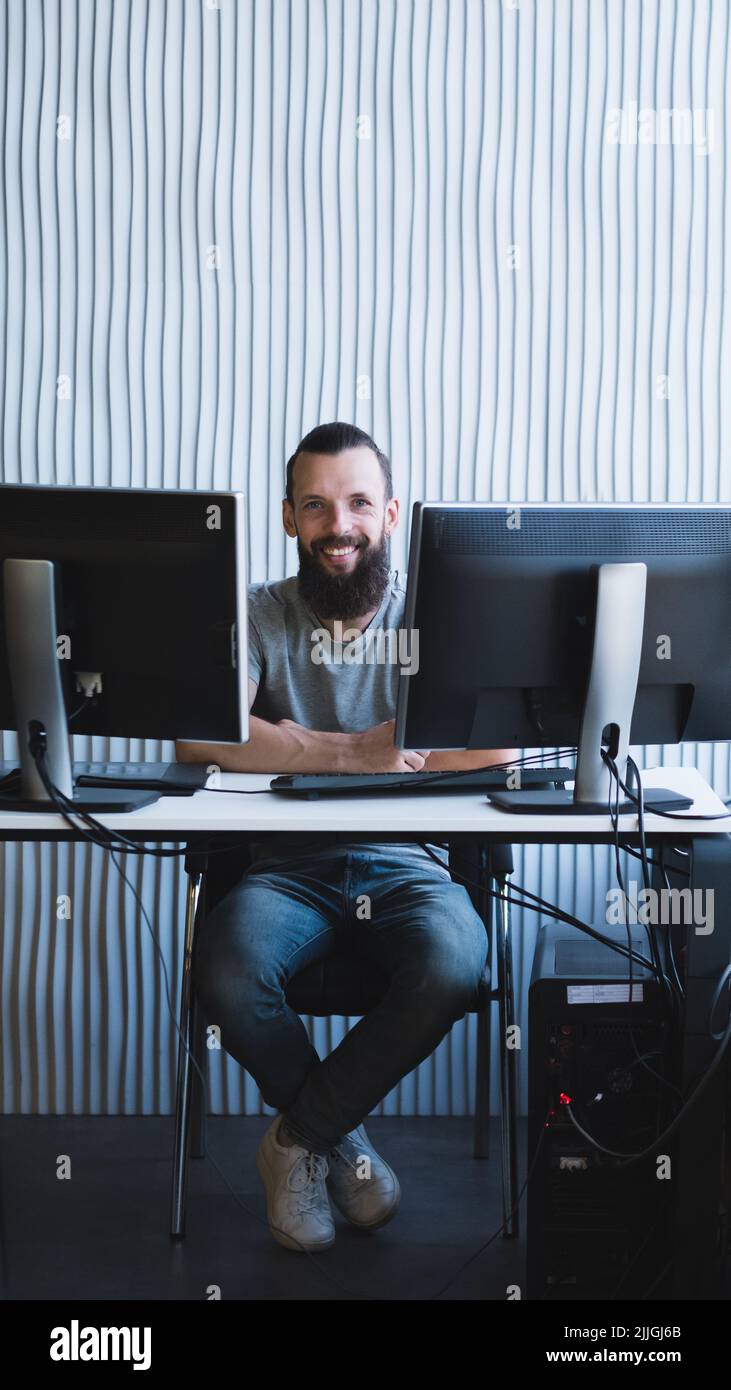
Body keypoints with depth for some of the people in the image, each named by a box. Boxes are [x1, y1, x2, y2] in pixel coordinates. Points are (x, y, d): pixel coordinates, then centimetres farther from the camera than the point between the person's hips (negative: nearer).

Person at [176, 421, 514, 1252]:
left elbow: (499, 738, -14)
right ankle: (341, 1138, 0)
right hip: (289, 865, 0)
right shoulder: (258, 616, 3)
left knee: (453, 968, -32)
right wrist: (350, 753, -23)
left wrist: (295, 747, -19)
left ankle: (300, 1137, -6)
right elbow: (200, 736, -15)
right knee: (228, 975, -31)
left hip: (406, 864, 0)